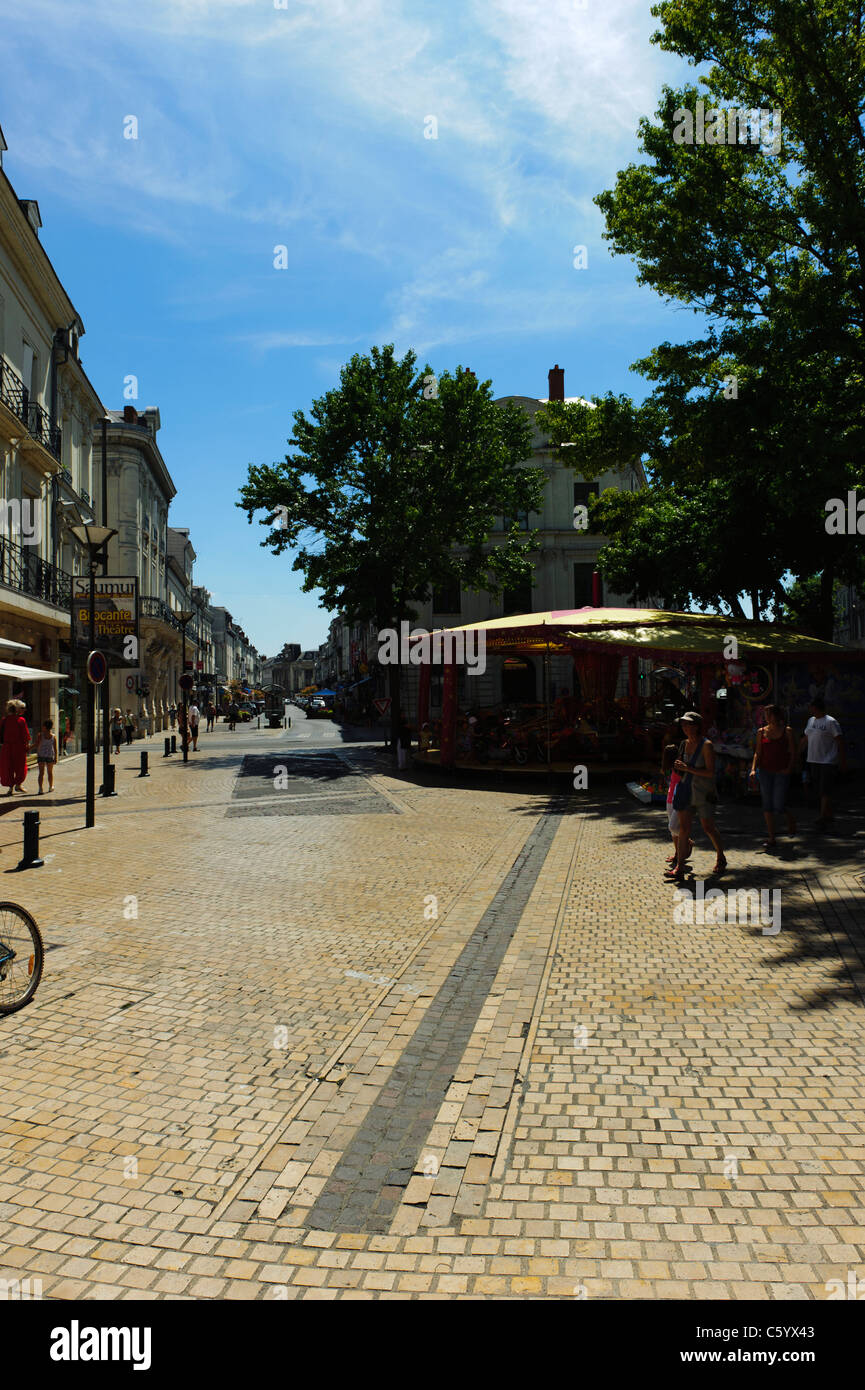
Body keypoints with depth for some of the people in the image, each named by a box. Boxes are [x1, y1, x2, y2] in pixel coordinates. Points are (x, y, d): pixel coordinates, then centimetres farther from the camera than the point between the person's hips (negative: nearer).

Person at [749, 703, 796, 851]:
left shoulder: (787, 731, 0)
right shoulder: (761, 732, 6)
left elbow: (793, 753, 1)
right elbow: (758, 753, 8)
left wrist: (789, 768, -13)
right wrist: (753, 769, -4)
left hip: (781, 772, -3)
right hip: (765, 771, 3)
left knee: (778, 806, -6)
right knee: (767, 806, 2)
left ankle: (790, 818, 29)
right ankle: (771, 838, 9)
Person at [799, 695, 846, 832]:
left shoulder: (831, 722, -8)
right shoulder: (811, 721, 13)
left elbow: (840, 742, -9)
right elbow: (804, 740, 23)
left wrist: (843, 762, -12)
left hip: (828, 762, -7)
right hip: (813, 761, 7)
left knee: (825, 792, -10)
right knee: (819, 791, 10)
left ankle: (822, 819, -10)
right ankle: (829, 816, 22)